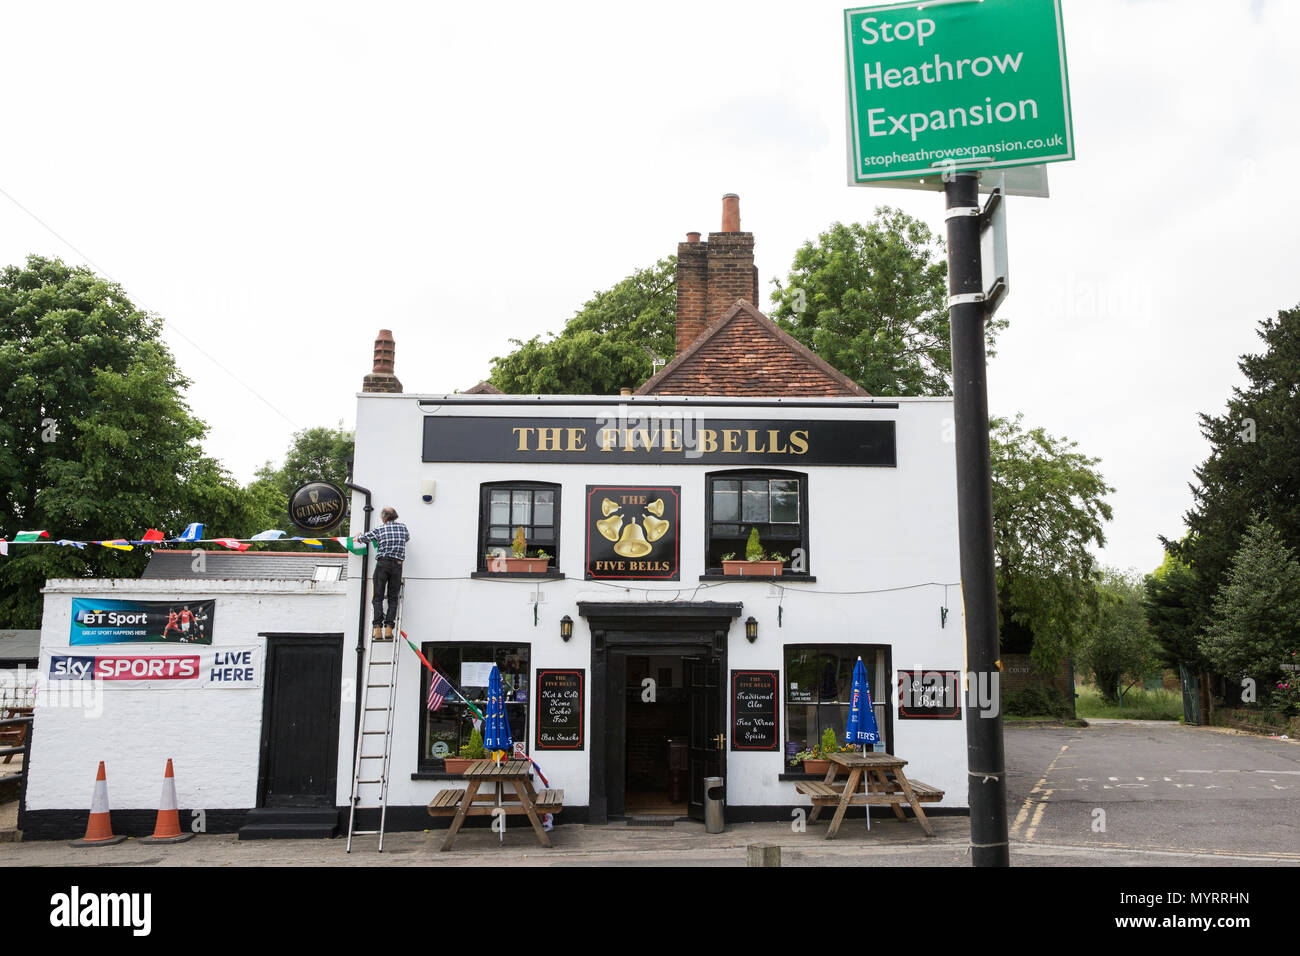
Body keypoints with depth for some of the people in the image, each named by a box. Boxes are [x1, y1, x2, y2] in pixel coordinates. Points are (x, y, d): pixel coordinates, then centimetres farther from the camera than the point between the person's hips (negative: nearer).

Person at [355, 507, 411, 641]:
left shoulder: (380, 530, 3)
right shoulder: (402, 527, 10)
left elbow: (362, 538, 13)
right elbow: (407, 537, 30)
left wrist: (358, 536, 36)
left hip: (383, 563, -2)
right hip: (397, 565, 2)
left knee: (378, 598, 0)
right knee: (393, 599, 4)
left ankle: (377, 629, -11)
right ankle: (388, 628, -7)